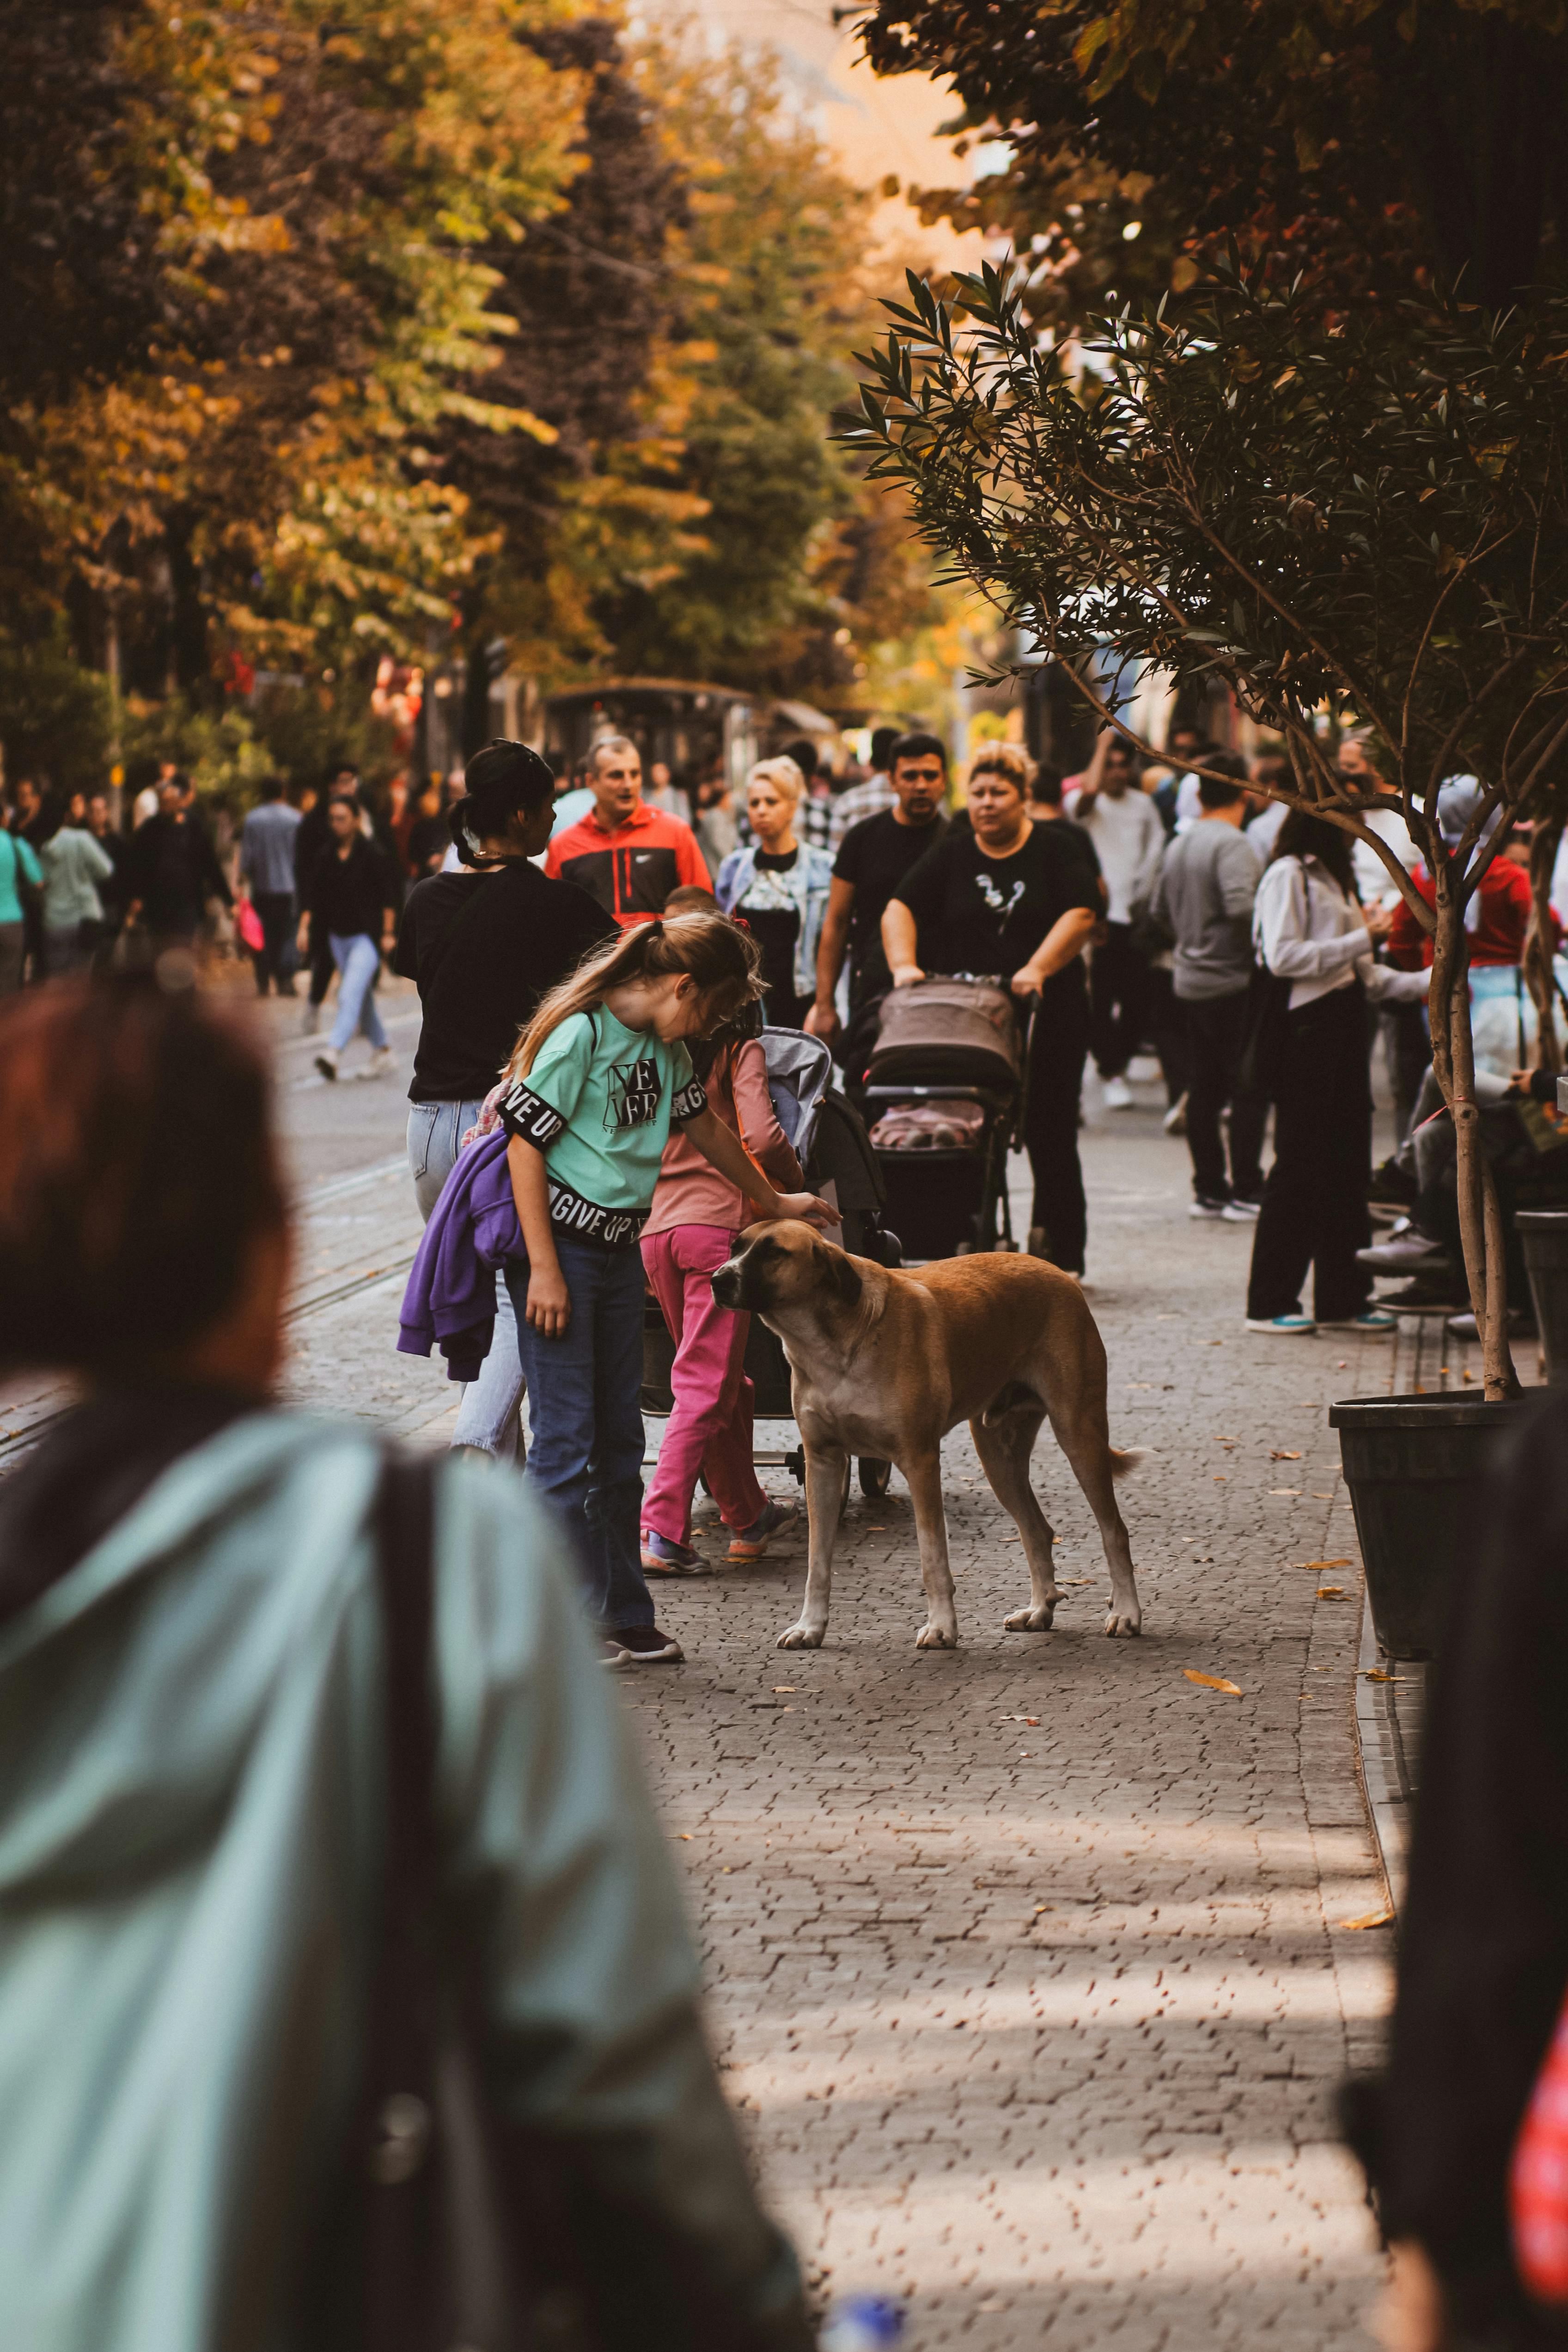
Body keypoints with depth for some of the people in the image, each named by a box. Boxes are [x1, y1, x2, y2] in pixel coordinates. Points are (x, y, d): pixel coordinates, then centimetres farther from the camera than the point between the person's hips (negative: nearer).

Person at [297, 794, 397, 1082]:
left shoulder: (372, 856, -8)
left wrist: (388, 933, -8)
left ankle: (332, 1052, -31)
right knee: (363, 1000, 14)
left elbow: (387, 897, -6)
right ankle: (382, 1050, 26)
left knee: (350, 996, -19)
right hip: (338, 937, 6)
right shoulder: (326, 857, 6)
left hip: (367, 937, -6)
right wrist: (305, 927, -2)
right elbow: (313, 895, 8)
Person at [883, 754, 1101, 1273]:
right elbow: (901, 908, 3)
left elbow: (1080, 914, -5)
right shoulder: (952, 855, 10)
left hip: (1047, 1016, -1)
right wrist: (904, 965, -14)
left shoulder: (1054, 850, 5)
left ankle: (1060, 1255, 7)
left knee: (1051, 1135, 0)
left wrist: (1037, 969, -18)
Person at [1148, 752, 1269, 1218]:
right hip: (1233, 982, -8)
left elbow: (1160, 910, 19)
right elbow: (1241, 906, -28)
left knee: (1204, 1089, 12)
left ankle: (1208, 1189, 15)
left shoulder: (1179, 846, 11)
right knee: (1250, 1090, -3)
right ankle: (1246, 1192, -4)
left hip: (1191, 981, 8)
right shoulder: (1231, 844, -15)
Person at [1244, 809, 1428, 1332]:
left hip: (1343, 1024, 9)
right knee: (1301, 1166, -6)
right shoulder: (1288, 875, -8)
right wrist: (1360, 939, -17)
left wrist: (1419, 983, 6)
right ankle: (1269, 1304, 0)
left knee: (1348, 1160, 8)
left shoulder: (1334, 877, 20)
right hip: (1304, 1029, -9)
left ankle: (1342, 1298, 14)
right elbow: (1282, 957, -19)